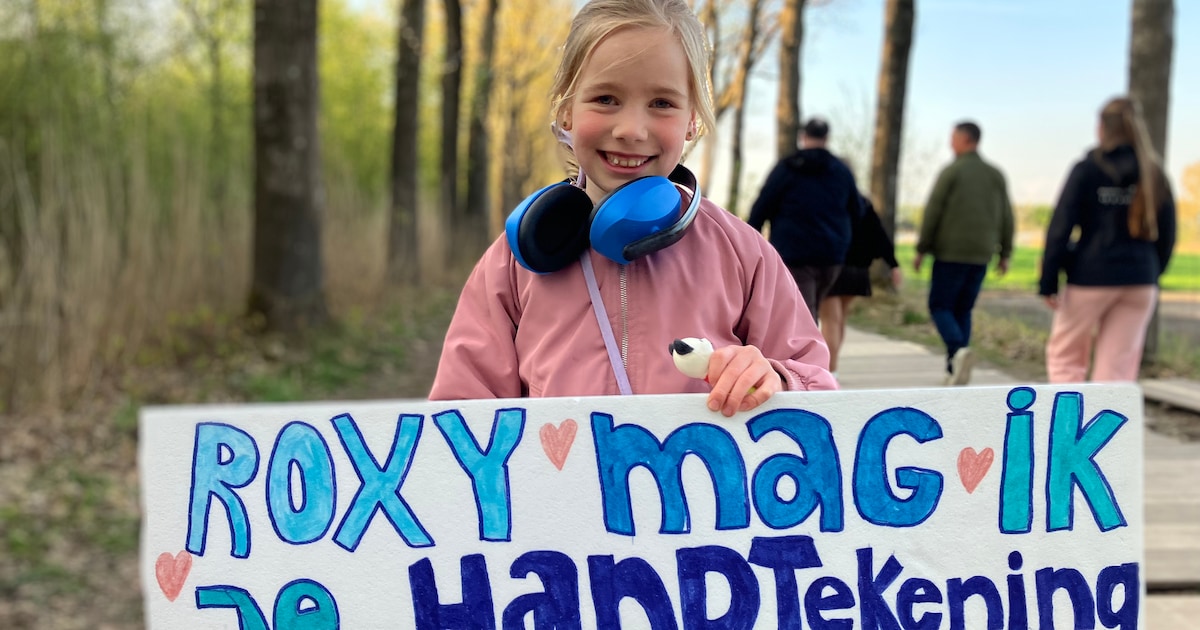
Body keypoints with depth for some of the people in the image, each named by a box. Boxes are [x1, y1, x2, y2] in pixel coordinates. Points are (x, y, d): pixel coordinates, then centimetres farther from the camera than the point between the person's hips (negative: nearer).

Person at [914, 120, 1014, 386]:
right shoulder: (996, 175, 11)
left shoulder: (951, 172, -6)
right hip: (981, 255, 5)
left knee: (940, 306, 2)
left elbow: (932, 213, -8)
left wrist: (921, 249, -3)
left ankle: (958, 349, -24)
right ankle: (954, 370, 7)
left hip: (951, 253, -5)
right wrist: (1005, 254, 16)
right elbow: (1006, 217, 10)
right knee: (963, 310, 12)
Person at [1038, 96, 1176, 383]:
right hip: (1140, 281, 4)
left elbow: (1061, 227, -9)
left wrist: (1048, 282, -6)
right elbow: (1167, 233, 10)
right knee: (1119, 368, 6)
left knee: (1064, 356, 11)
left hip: (1090, 278, -3)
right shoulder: (1154, 174, 6)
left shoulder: (1087, 170, -6)